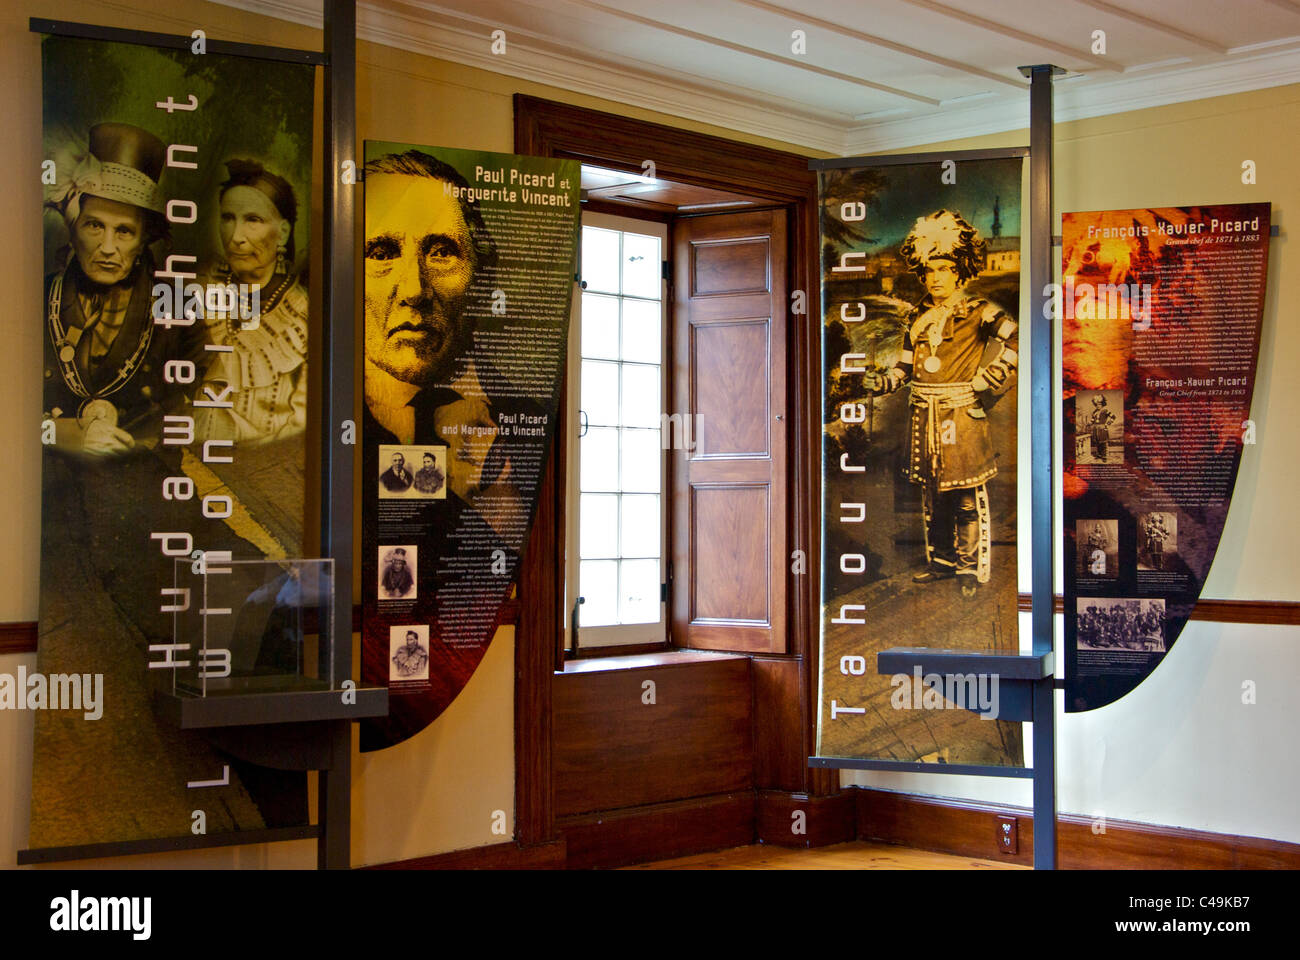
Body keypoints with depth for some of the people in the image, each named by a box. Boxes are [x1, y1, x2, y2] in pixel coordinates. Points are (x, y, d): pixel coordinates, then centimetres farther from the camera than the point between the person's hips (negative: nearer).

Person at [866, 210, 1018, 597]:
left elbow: (1013, 338, -20)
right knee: (932, 498, 14)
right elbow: (906, 365, 17)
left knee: (968, 499, -2)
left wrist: (988, 382, -18)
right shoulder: (919, 317, 13)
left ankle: (971, 567, 8)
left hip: (962, 417, -6)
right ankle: (940, 561, 27)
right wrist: (884, 381, -1)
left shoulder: (978, 313, -7)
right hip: (924, 419, 6)